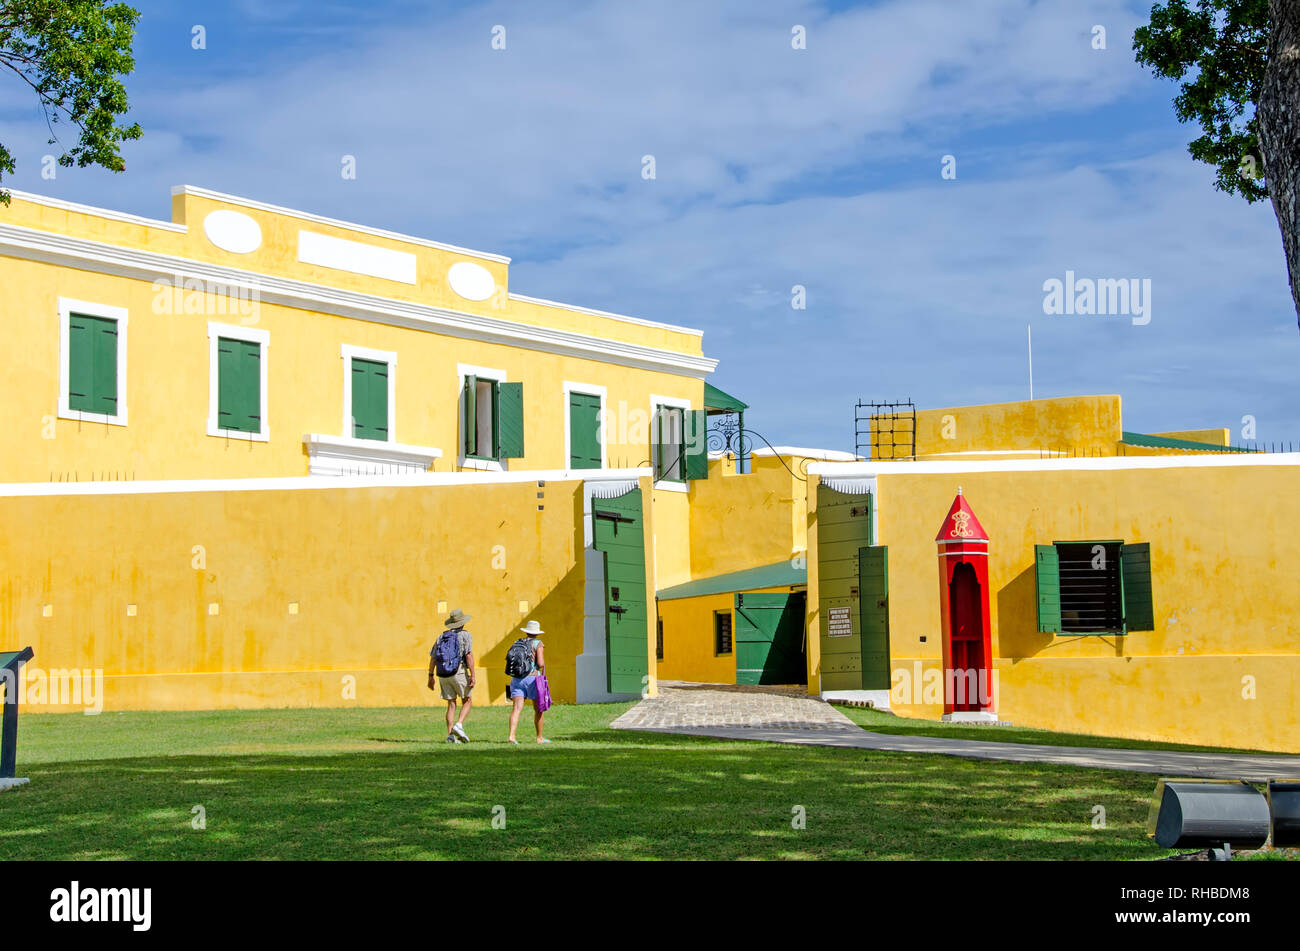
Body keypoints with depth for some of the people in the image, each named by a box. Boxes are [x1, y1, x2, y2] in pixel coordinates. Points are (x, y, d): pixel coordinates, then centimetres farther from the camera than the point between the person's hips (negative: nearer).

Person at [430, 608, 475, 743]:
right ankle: (459, 725, -12)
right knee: (467, 701, 8)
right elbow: (469, 655, -13)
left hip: (443, 675, 5)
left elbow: (433, 658, 12)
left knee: (451, 704, 10)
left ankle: (450, 735, 2)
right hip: (459, 672, -5)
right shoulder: (465, 635, -1)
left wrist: (431, 676, 17)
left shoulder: (442, 637, 15)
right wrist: (472, 675, -15)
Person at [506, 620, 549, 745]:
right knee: (539, 709, 11)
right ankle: (540, 737, 17)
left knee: (517, 708, -6)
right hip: (532, 678, -4)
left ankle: (512, 735, -23)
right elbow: (540, 663, -12)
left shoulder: (516, 643, 14)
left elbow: (509, 661, 11)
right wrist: (542, 667, 10)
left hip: (516, 679, 4)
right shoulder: (538, 644, -1)